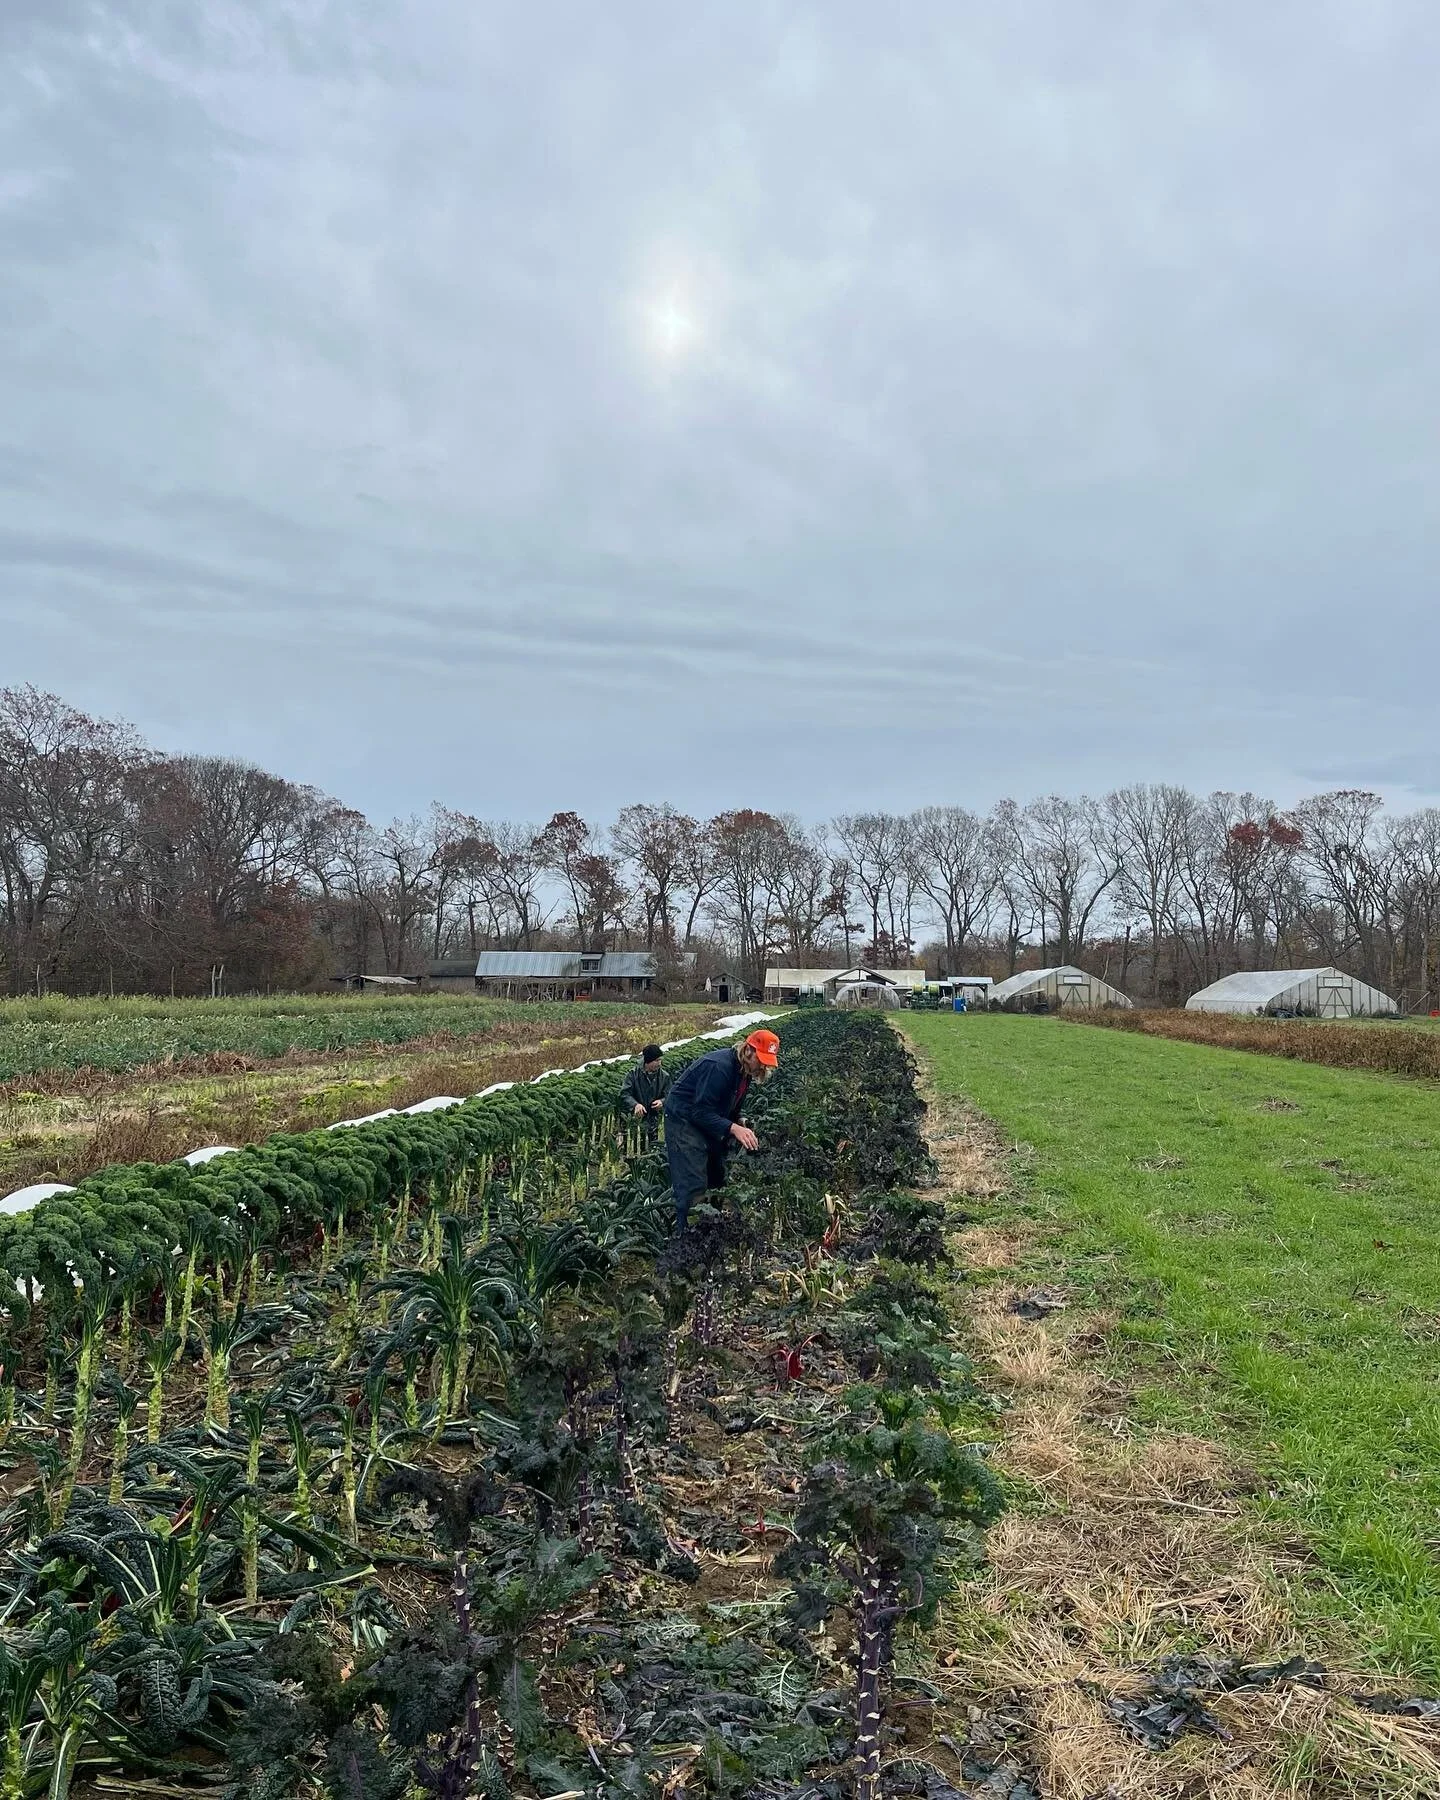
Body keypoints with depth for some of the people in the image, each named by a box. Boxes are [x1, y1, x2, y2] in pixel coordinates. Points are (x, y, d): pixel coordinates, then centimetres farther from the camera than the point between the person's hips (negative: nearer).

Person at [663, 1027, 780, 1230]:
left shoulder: (745, 1071, 0)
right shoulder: (718, 1066, -29)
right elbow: (701, 1112, -30)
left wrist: (741, 1131, -2)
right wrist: (733, 1128, -38)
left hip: (708, 1122, 10)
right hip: (684, 1121, -10)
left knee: (718, 1179, 14)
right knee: (693, 1186, -14)